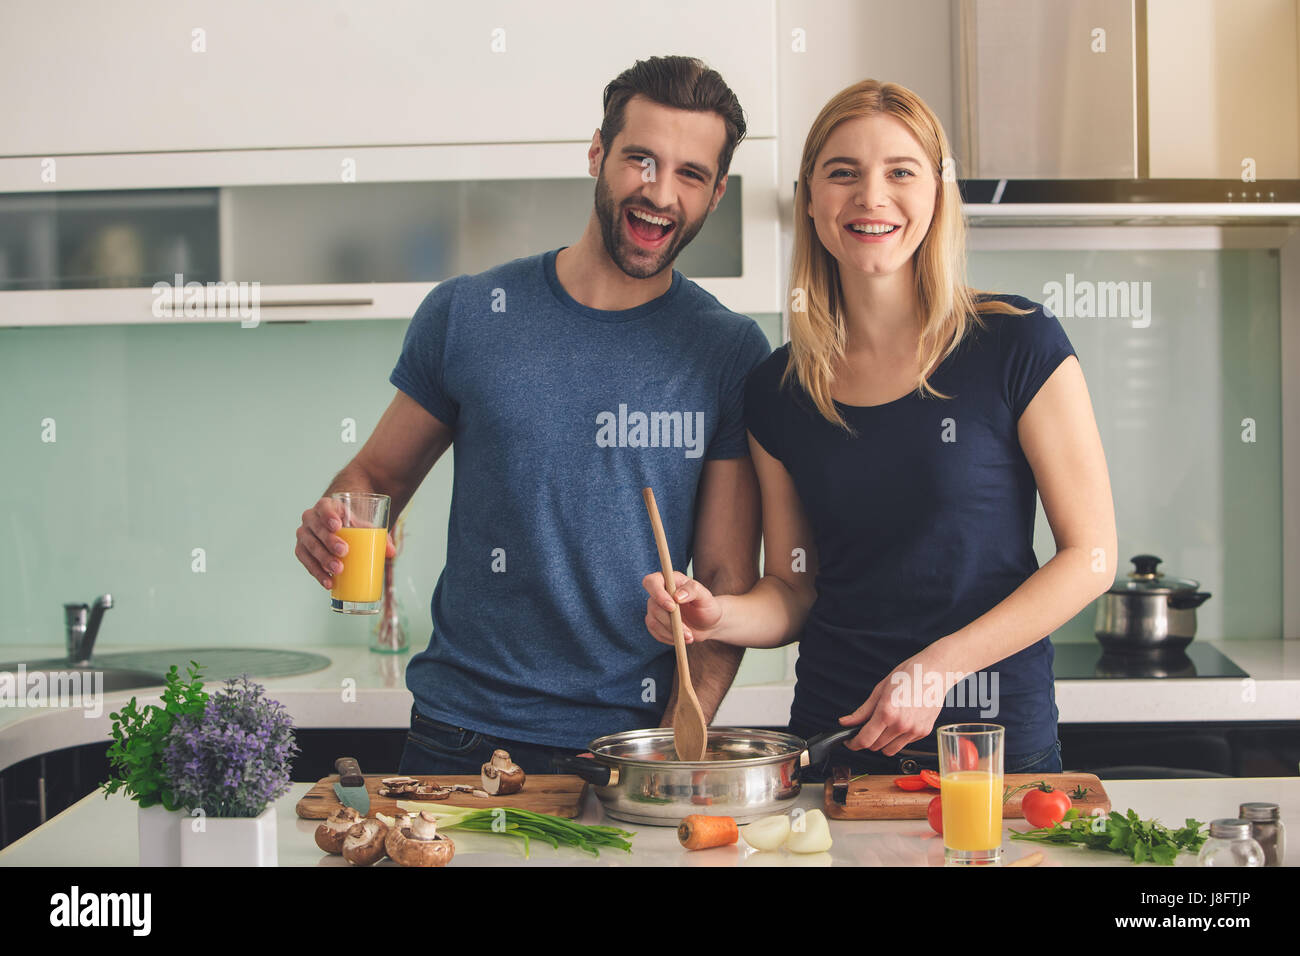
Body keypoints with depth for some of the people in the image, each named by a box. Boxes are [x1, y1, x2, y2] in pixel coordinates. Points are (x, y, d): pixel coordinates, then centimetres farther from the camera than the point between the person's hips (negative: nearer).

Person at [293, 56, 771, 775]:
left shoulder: (731, 353, -2)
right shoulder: (467, 314, 0)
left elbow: (727, 580, -2)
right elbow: (376, 474, 10)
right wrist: (333, 525, -13)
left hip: (634, 741, 0)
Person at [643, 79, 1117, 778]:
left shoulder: (1018, 343, -8)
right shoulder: (778, 391, 3)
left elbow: (1091, 555, -7)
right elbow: (793, 589, 10)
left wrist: (938, 666, -15)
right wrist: (717, 617, -12)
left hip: (998, 740, -2)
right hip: (831, 740, 3)